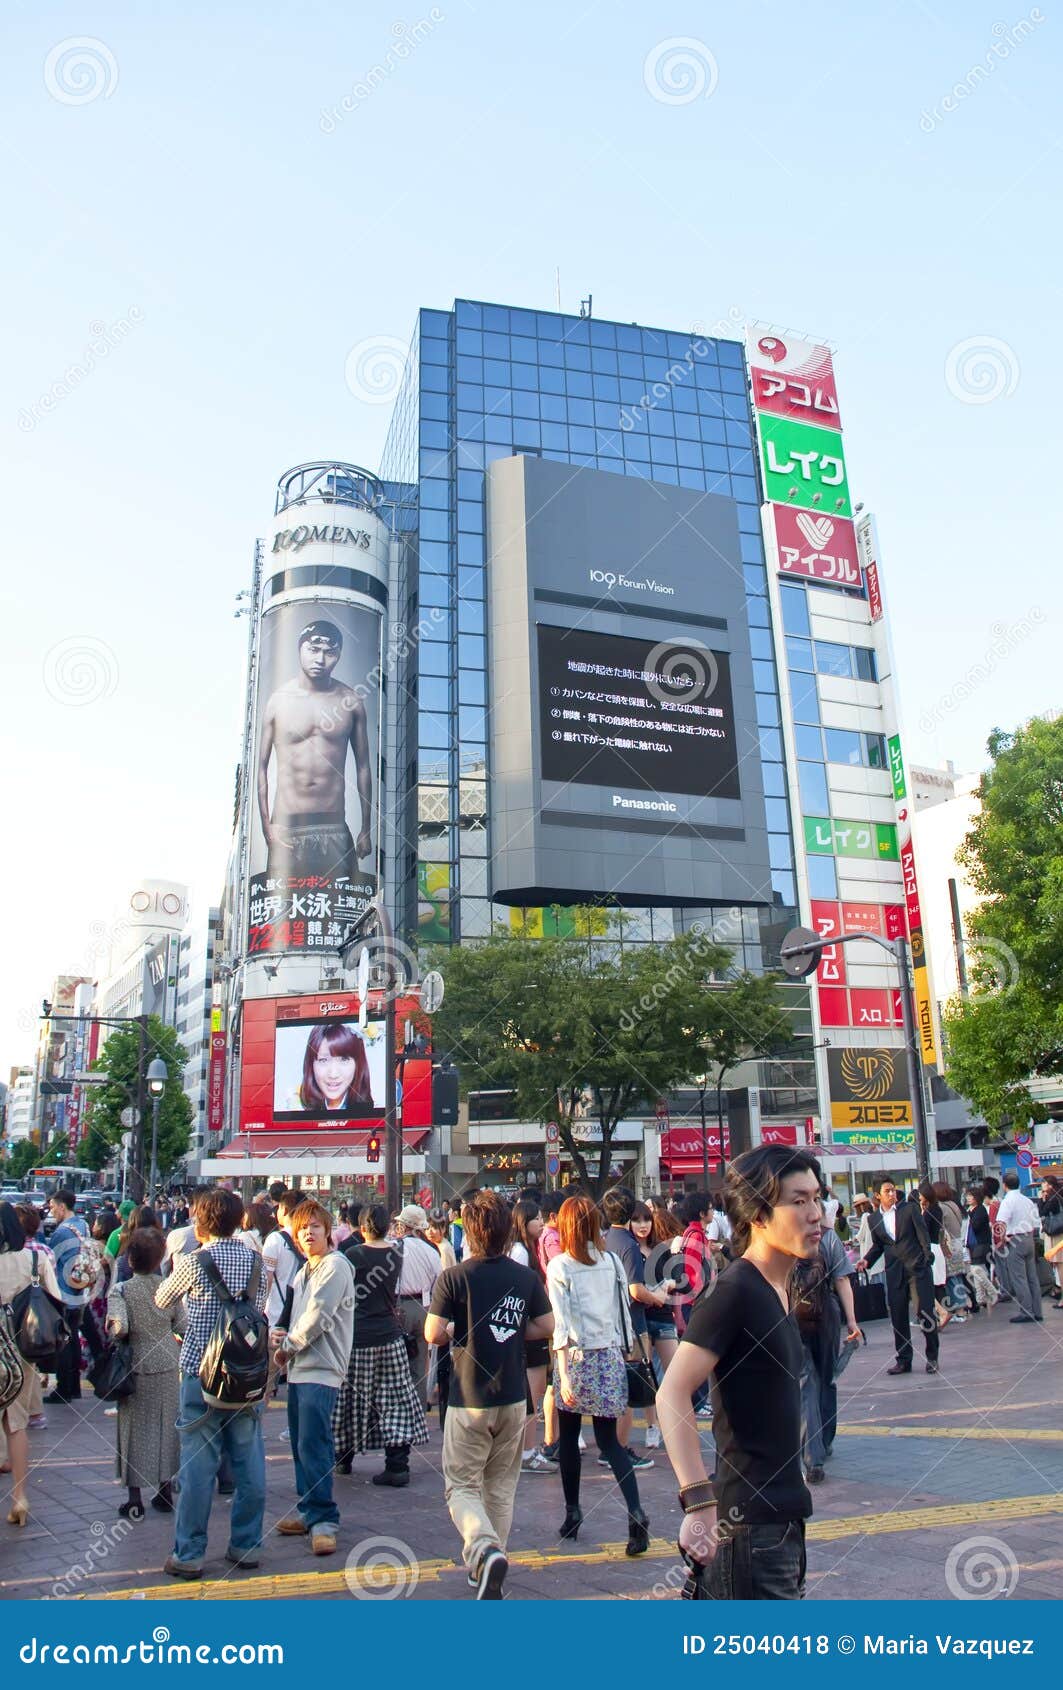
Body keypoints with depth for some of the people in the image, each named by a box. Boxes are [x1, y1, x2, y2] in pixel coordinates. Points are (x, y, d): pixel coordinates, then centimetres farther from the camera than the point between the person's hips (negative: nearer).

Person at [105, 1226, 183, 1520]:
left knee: (135, 1427, 8)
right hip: (168, 1364, 3)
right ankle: (165, 1491, 22)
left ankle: (135, 1500, 11)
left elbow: (120, 1327, -26)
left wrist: (111, 1331, -5)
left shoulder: (120, 1289, -13)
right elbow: (182, 1326, 0)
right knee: (166, 1424, 14)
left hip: (137, 1365, -3)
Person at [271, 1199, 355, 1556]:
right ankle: (309, 1511, 23)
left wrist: (287, 1346, -5)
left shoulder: (335, 1266, -10)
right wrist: (278, 1335, 1)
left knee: (313, 1445, -11)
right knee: (301, 1445, 13)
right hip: (298, 1369, 9)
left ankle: (323, 1519, -3)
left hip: (321, 1370, -9)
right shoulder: (303, 1272, 18)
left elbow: (317, 1318, -16)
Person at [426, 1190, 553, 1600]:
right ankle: (486, 1564, 28)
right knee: (501, 1487, 19)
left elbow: (433, 1334, -15)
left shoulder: (453, 1278, -15)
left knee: (462, 1486, 7)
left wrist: (457, 1332, 5)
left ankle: (485, 1551, -17)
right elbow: (546, 1326, 5)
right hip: (513, 1398, 4)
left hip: (469, 1400, -4)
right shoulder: (526, 1277, -4)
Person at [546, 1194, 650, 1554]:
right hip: (611, 1356, 3)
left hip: (577, 1357, -3)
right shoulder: (613, 1261, 3)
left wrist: (563, 1374, -13)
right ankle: (635, 1511, -10)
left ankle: (572, 1513, 23)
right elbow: (624, 1311, 7)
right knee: (608, 1439, 8)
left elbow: (561, 1324, -13)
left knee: (569, 1436, 15)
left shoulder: (559, 1266, -8)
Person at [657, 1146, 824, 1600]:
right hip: (750, 1523, -9)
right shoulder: (734, 1290, -19)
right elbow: (671, 1395, -26)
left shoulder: (778, 1289, 9)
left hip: (781, 1515, 9)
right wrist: (699, 1503, -32)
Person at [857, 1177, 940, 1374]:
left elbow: (923, 1235, -1)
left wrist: (926, 1260, -8)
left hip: (917, 1268, -3)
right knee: (897, 1317, 4)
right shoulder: (874, 1219, 8)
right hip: (894, 1271, 3)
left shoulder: (910, 1209, 0)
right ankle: (903, 1360, 14)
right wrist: (867, 1260, 1)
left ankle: (932, 1357, 13)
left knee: (925, 1312, -2)